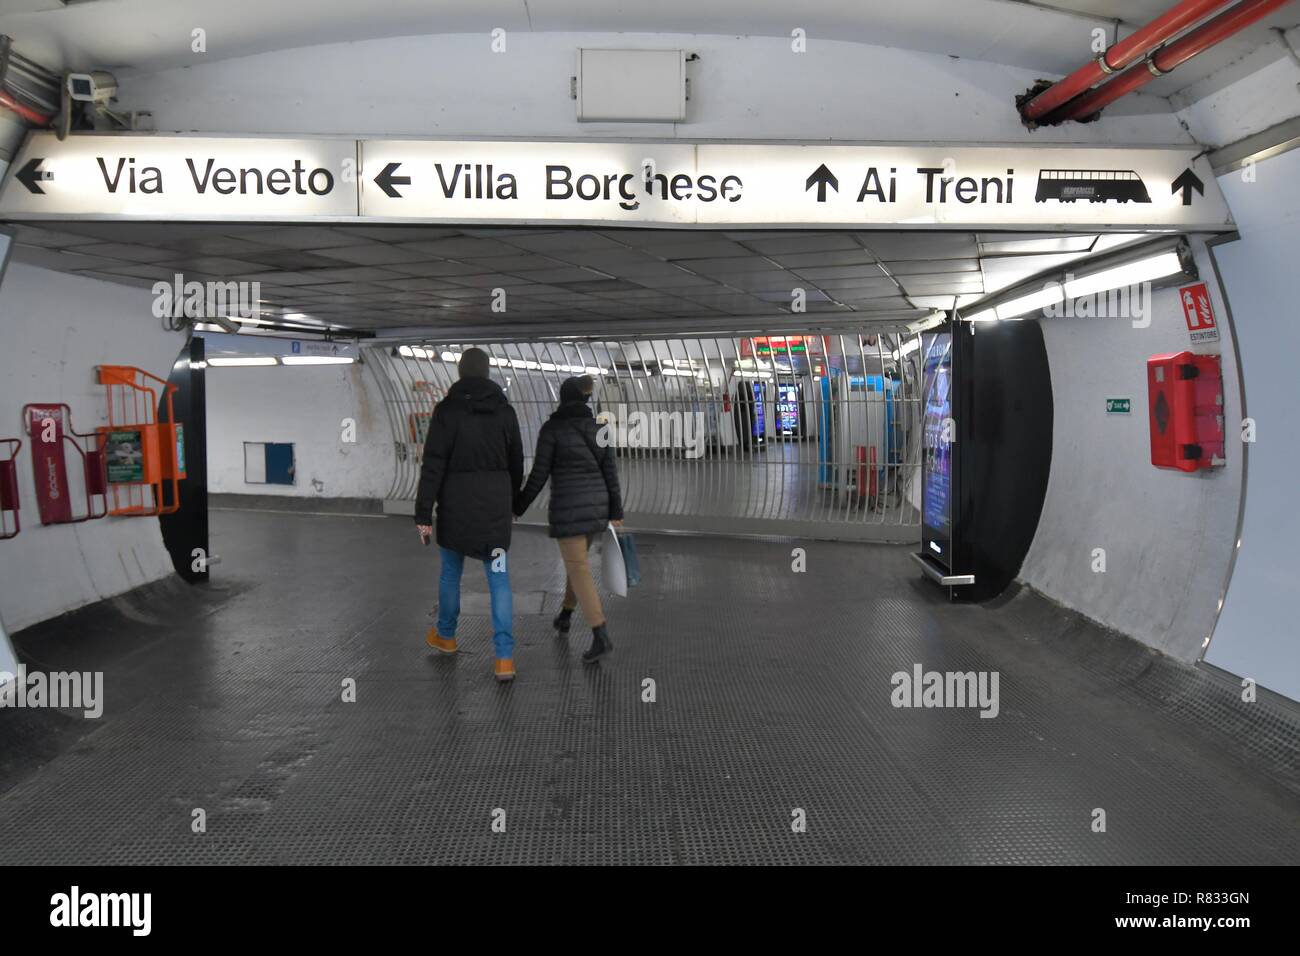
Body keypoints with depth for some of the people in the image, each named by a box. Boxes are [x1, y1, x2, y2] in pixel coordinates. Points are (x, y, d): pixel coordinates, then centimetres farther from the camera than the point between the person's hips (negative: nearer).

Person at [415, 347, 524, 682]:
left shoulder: (446, 410, -8)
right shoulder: (505, 410, 2)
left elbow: (433, 465, -11)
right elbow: (516, 463, 9)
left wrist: (423, 514, -8)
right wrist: (512, 501, 23)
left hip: (456, 505, -2)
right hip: (496, 505, 2)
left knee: (450, 572, 18)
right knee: (499, 579, 3)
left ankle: (445, 636, 38)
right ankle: (505, 657, -4)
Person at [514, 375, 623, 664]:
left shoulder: (551, 428, -9)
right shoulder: (598, 429, 6)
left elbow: (539, 474, -9)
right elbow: (610, 472, 3)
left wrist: (518, 507, 3)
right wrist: (616, 514, 6)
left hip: (568, 506, -6)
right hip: (596, 504, 6)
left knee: (579, 571, -6)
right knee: (576, 558, 27)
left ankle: (601, 637, -15)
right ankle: (565, 615, 40)